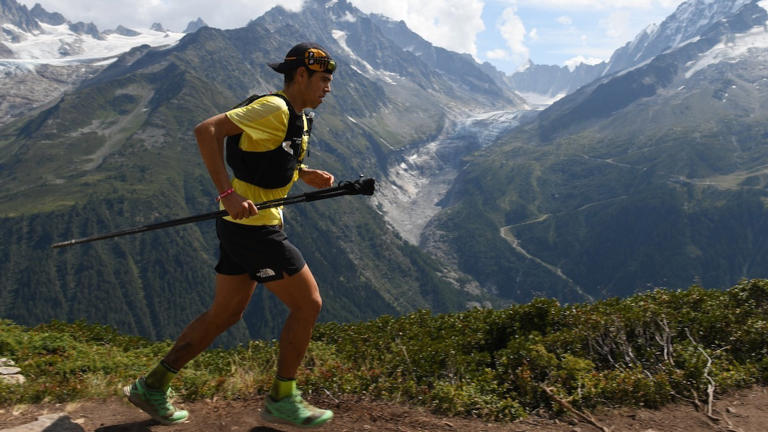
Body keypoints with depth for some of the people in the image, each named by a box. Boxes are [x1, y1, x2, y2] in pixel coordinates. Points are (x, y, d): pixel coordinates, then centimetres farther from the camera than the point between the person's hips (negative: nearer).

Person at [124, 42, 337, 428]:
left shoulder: (296, 117, 14)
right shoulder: (274, 108, -16)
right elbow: (207, 130, -23)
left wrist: (305, 175, 9)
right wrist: (227, 193, -29)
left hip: (243, 225, 10)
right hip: (253, 227, -10)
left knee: (225, 314, 16)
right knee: (307, 304, 0)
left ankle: (153, 386, 25)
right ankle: (282, 400, 13)